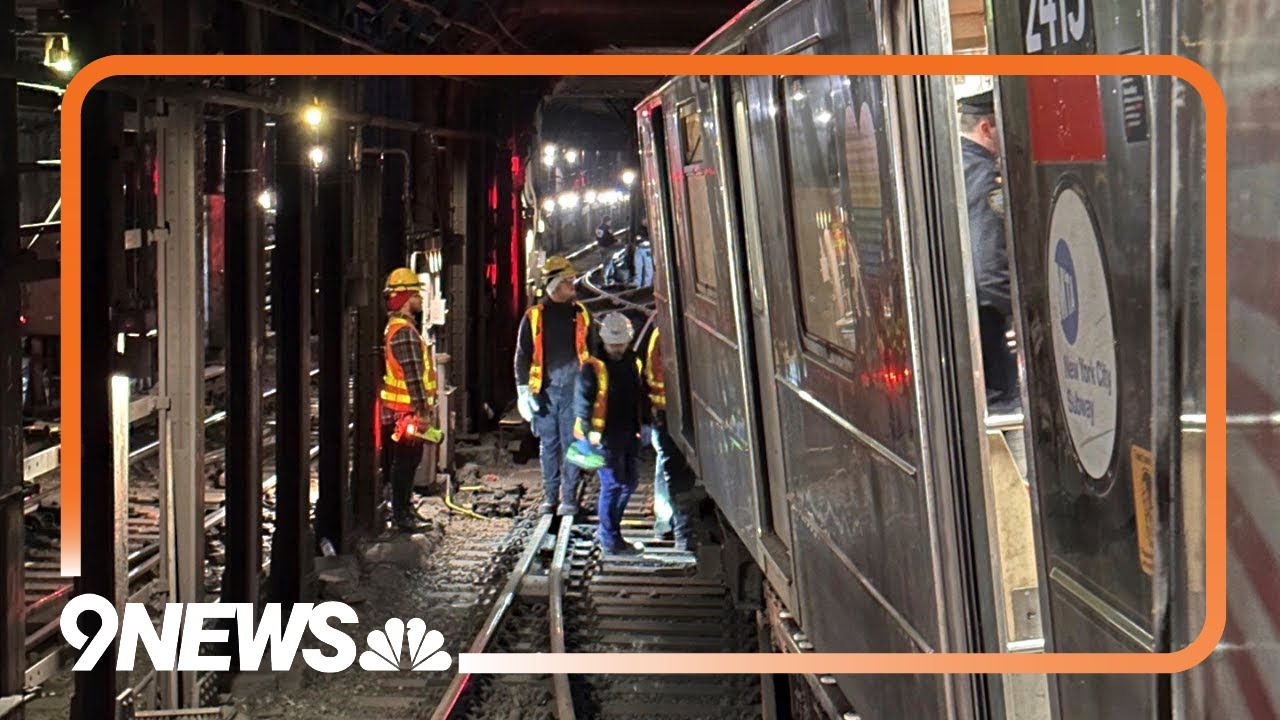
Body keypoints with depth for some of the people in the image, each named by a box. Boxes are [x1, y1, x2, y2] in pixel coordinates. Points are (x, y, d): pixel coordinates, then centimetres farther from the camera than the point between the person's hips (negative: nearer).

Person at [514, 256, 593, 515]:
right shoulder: (534, 316, 5)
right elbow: (522, 355, 6)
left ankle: (569, 498, 5)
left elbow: (592, 353, 13)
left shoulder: (582, 314, 8)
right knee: (548, 445, 7)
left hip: (573, 389, 0)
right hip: (544, 389, 0)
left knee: (571, 443, -1)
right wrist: (523, 390, -2)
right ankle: (550, 497, 16)